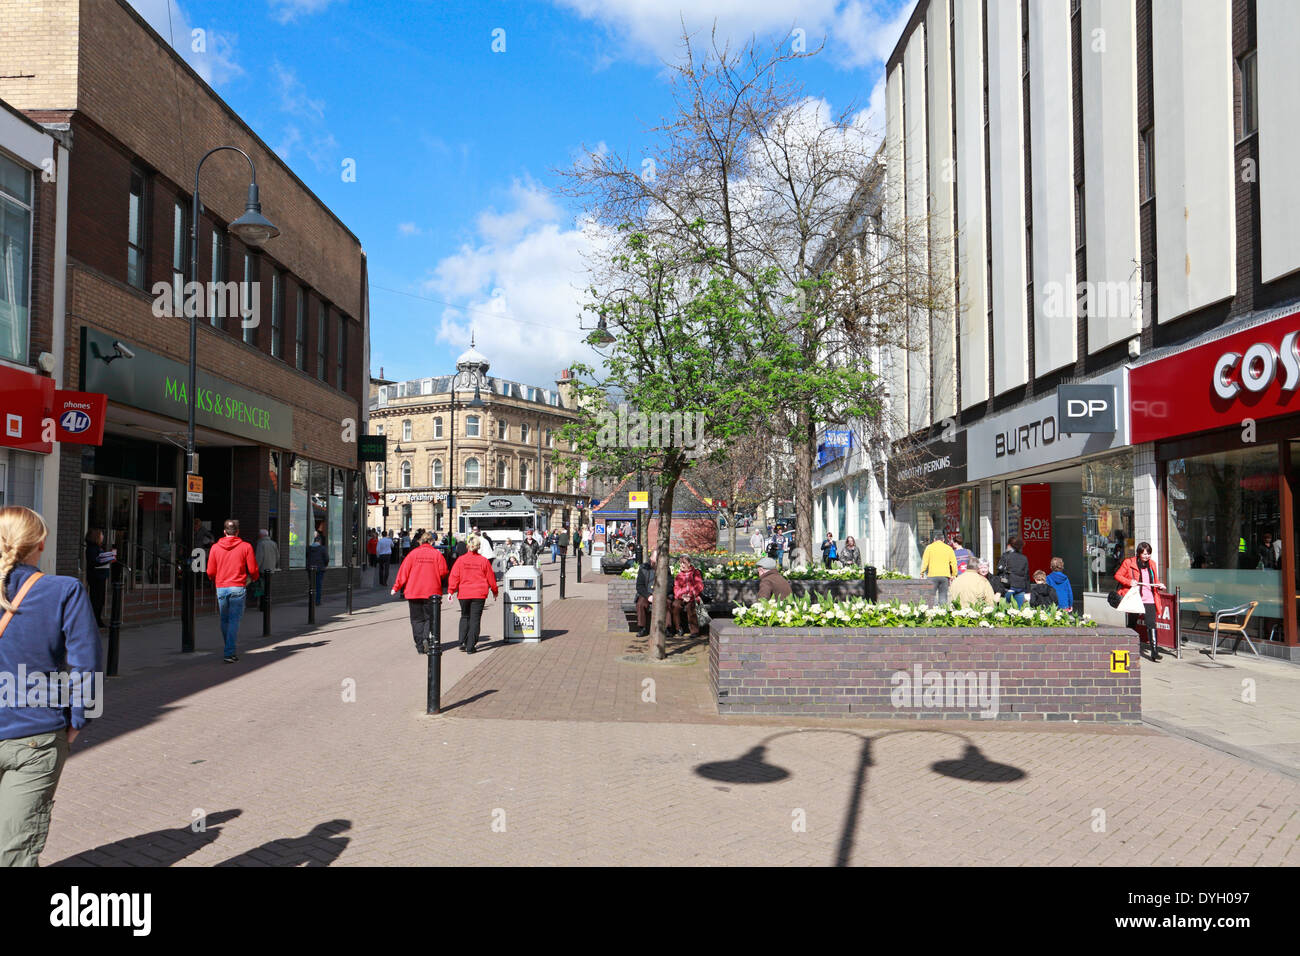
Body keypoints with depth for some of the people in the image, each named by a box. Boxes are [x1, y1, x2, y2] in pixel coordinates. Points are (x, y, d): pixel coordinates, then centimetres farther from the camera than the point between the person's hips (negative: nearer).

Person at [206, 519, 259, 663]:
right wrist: (253, 578, 20)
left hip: (221, 588, 3)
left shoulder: (215, 547, 3)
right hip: (238, 588, -3)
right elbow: (253, 570, -3)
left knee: (224, 620, 15)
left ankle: (229, 650, 24)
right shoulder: (246, 546, -4)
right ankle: (229, 652, -7)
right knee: (234, 620, -1)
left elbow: (210, 572, 4)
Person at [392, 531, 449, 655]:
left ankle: (420, 645, 4)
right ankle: (427, 637, -16)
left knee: (417, 619, 9)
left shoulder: (413, 553, 0)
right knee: (431, 617, 9)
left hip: (413, 592, 1)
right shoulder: (437, 554, -1)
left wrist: (396, 588, 7)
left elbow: (404, 571, -1)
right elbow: (443, 572, -3)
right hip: (432, 592, 0)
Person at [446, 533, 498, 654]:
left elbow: (454, 576, -6)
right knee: (475, 619, 3)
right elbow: (490, 577, 4)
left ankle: (463, 642, 8)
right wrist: (494, 591, 18)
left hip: (464, 594, 1)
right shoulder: (484, 561, -2)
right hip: (479, 594, -1)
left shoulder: (460, 560, -4)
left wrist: (450, 591, -1)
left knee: (465, 617, 18)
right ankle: (470, 646, 1)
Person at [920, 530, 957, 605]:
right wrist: (954, 575, 14)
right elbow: (954, 563, 9)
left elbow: (925, 561, -1)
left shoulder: (929, 547, 5)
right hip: (945, 575, 2)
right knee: (943, 596, 4)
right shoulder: (948, 548, 11)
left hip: (933, 575, -2)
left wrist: (922, 573, 3)